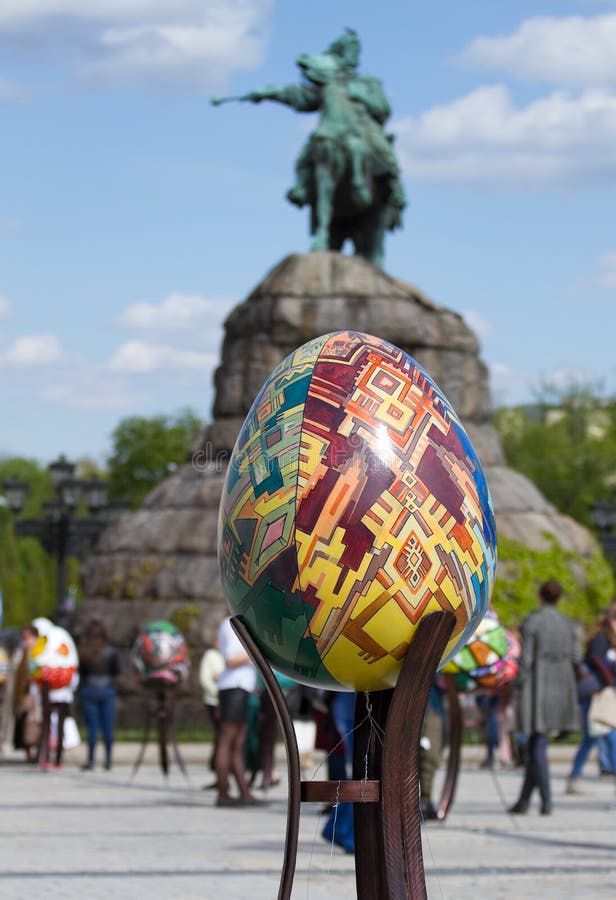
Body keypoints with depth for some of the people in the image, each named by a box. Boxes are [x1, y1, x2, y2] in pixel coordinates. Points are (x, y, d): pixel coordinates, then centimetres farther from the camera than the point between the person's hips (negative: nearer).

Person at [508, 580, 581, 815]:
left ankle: (547, 801, -8)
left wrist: (519, 686, -5)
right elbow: (576, 658, 6)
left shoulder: (531, 622, -9)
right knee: (535, 744, 14)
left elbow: (526, 657, -12)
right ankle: (523, 800, 16)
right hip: (561, 688, 5)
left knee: (538, 744, -1)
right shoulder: (567, 624, 5)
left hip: (537, 687, -5)